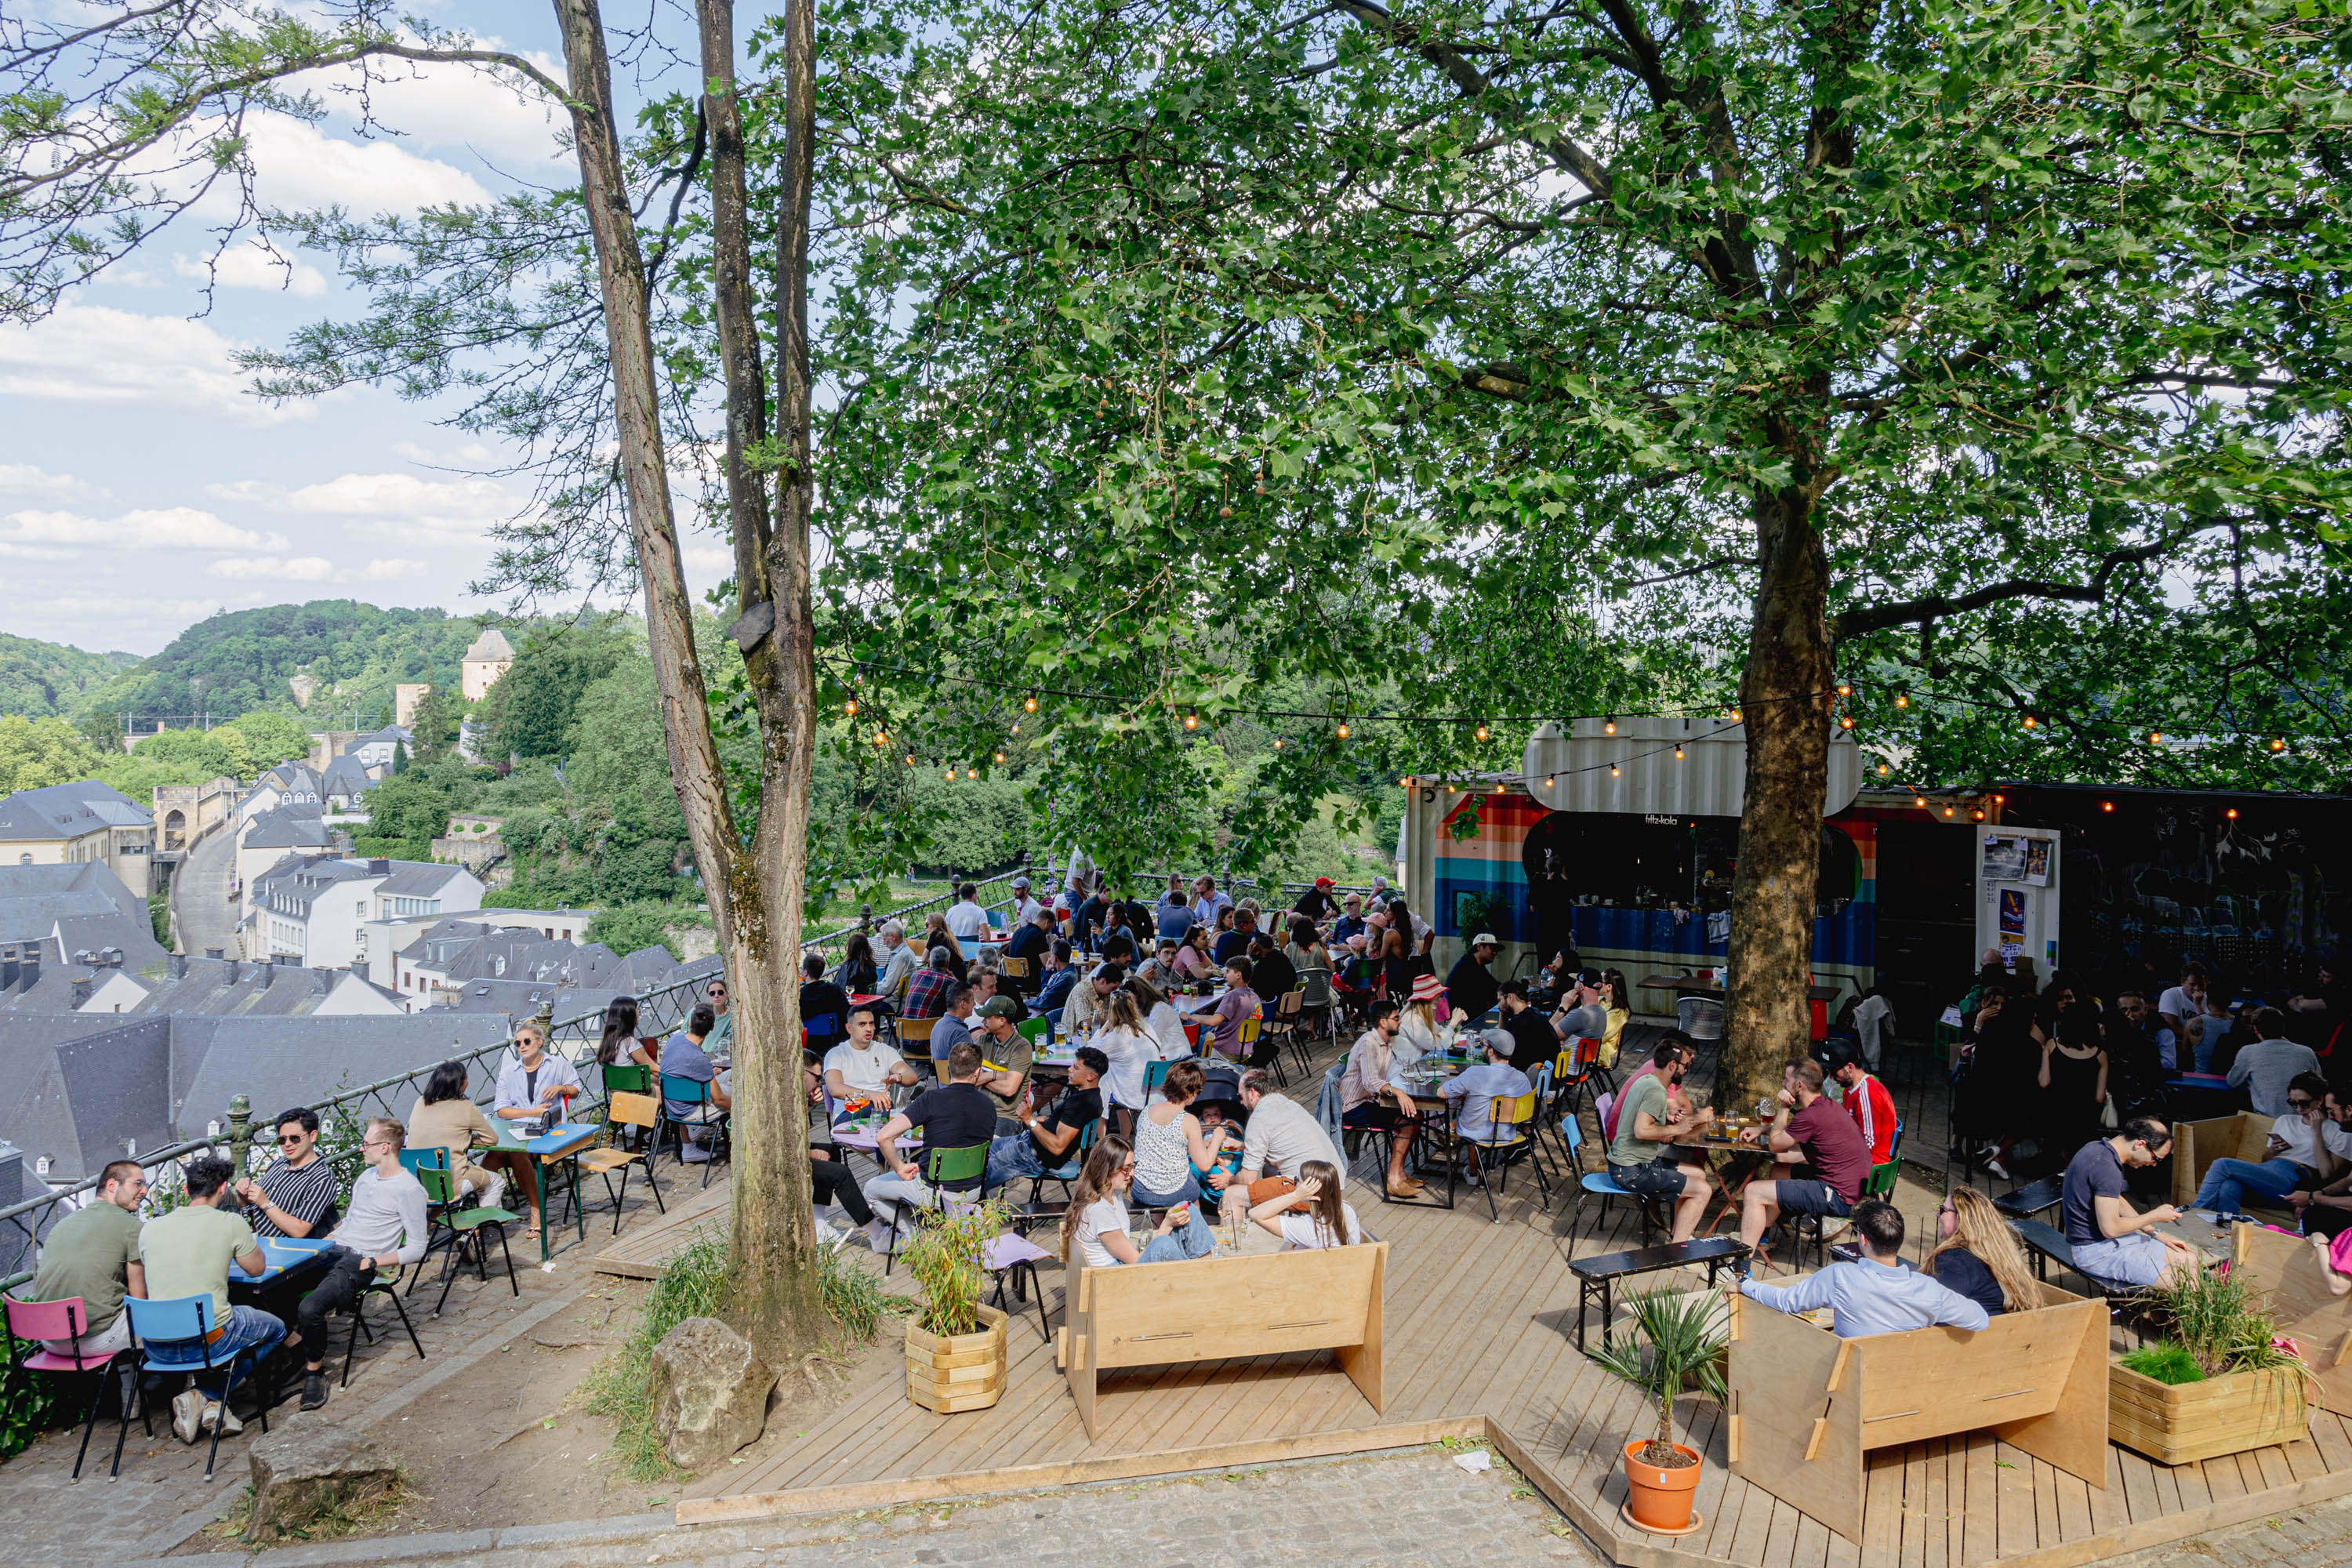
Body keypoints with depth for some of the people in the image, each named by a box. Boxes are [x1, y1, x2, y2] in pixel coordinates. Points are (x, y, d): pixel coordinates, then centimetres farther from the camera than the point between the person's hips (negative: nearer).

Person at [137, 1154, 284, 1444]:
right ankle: (209, 1398, 7)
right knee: (275, 1329, 23)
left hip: (157, 1349, 5)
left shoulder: (150, 1228, 6)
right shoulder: (230, 1223, -7)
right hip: (209, 1341, -5)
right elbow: (257, 1268, 10)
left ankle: (196, 1400, 17)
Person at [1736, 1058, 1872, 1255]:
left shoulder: (1811, 1116, -20)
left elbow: (1774, 1145, -4)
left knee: (1754, 1192, -10)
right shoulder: (1827, 1105, 12)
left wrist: (1784, 1107, 1)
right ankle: (1758, 1235, 31)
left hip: (1839, 1198, -11)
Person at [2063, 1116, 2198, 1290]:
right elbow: (2110, 1228, -24)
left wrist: (2157, 1235, 14)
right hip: (2097, 1252, -10)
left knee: (2190, 1260, 8)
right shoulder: (2106, 1168, -25)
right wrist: (2155, 1216, -9)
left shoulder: (2098, 1148, 7)